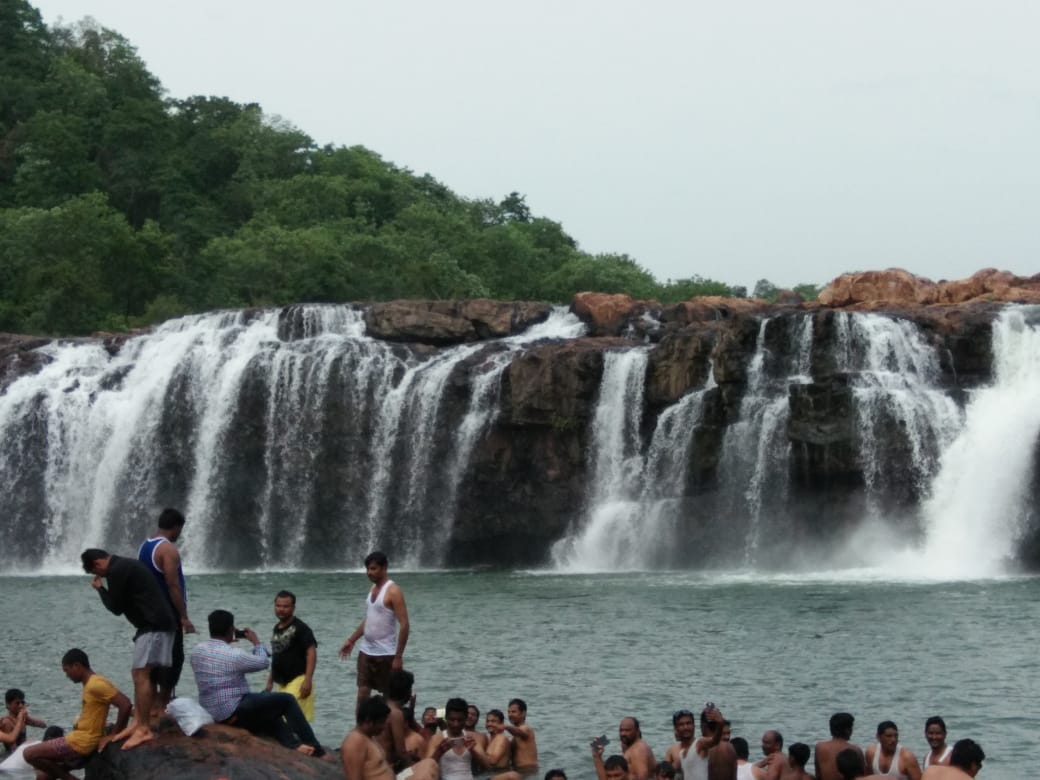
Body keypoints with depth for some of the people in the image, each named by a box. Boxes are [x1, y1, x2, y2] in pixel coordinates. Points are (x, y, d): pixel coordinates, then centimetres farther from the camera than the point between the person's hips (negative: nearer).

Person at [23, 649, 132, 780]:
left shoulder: (96, 684, -17)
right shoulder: (91, 684, 14)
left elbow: (125, 704, -25)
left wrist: (116, 735, -17)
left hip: (81, 744, -10)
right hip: (81, 741, 10)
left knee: (29, 754, -8)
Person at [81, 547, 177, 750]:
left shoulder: (116, 571, -11)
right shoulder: (125, 566, 21)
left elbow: (116, 607, -7)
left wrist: (100, 588, 5)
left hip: (154, 625, -11)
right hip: (156, 622, 11)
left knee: (141, 674, -13)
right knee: (140, 674, 12)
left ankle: (144, 729, -14)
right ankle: (137, 722, 12)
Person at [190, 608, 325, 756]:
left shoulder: (196, 650, 0)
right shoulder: (233, 655, -20)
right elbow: (262, 662, -3)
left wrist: (226, 642, 18)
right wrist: (256, 642, 13)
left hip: (211, 713, 8)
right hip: (234, 713, -8)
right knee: (287, 700, 3)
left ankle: (292, 744, 15)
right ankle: (315, 748, 10)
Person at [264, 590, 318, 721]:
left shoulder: (300, 628, -8)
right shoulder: (276, 629, 16)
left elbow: (311, 652, -14)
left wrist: (308, 680, -22)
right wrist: (270, 682, 23)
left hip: (297, 680, -8)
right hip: (281, 683, 8)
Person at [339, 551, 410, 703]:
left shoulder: (392, 592, -13)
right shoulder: (373, 588, 11)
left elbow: (404, 625, -17)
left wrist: (398, 657, -20)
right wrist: (351, 640, 18)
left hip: (386, 654, -7)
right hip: (366, 651, 7)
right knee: (362, 693, 0)